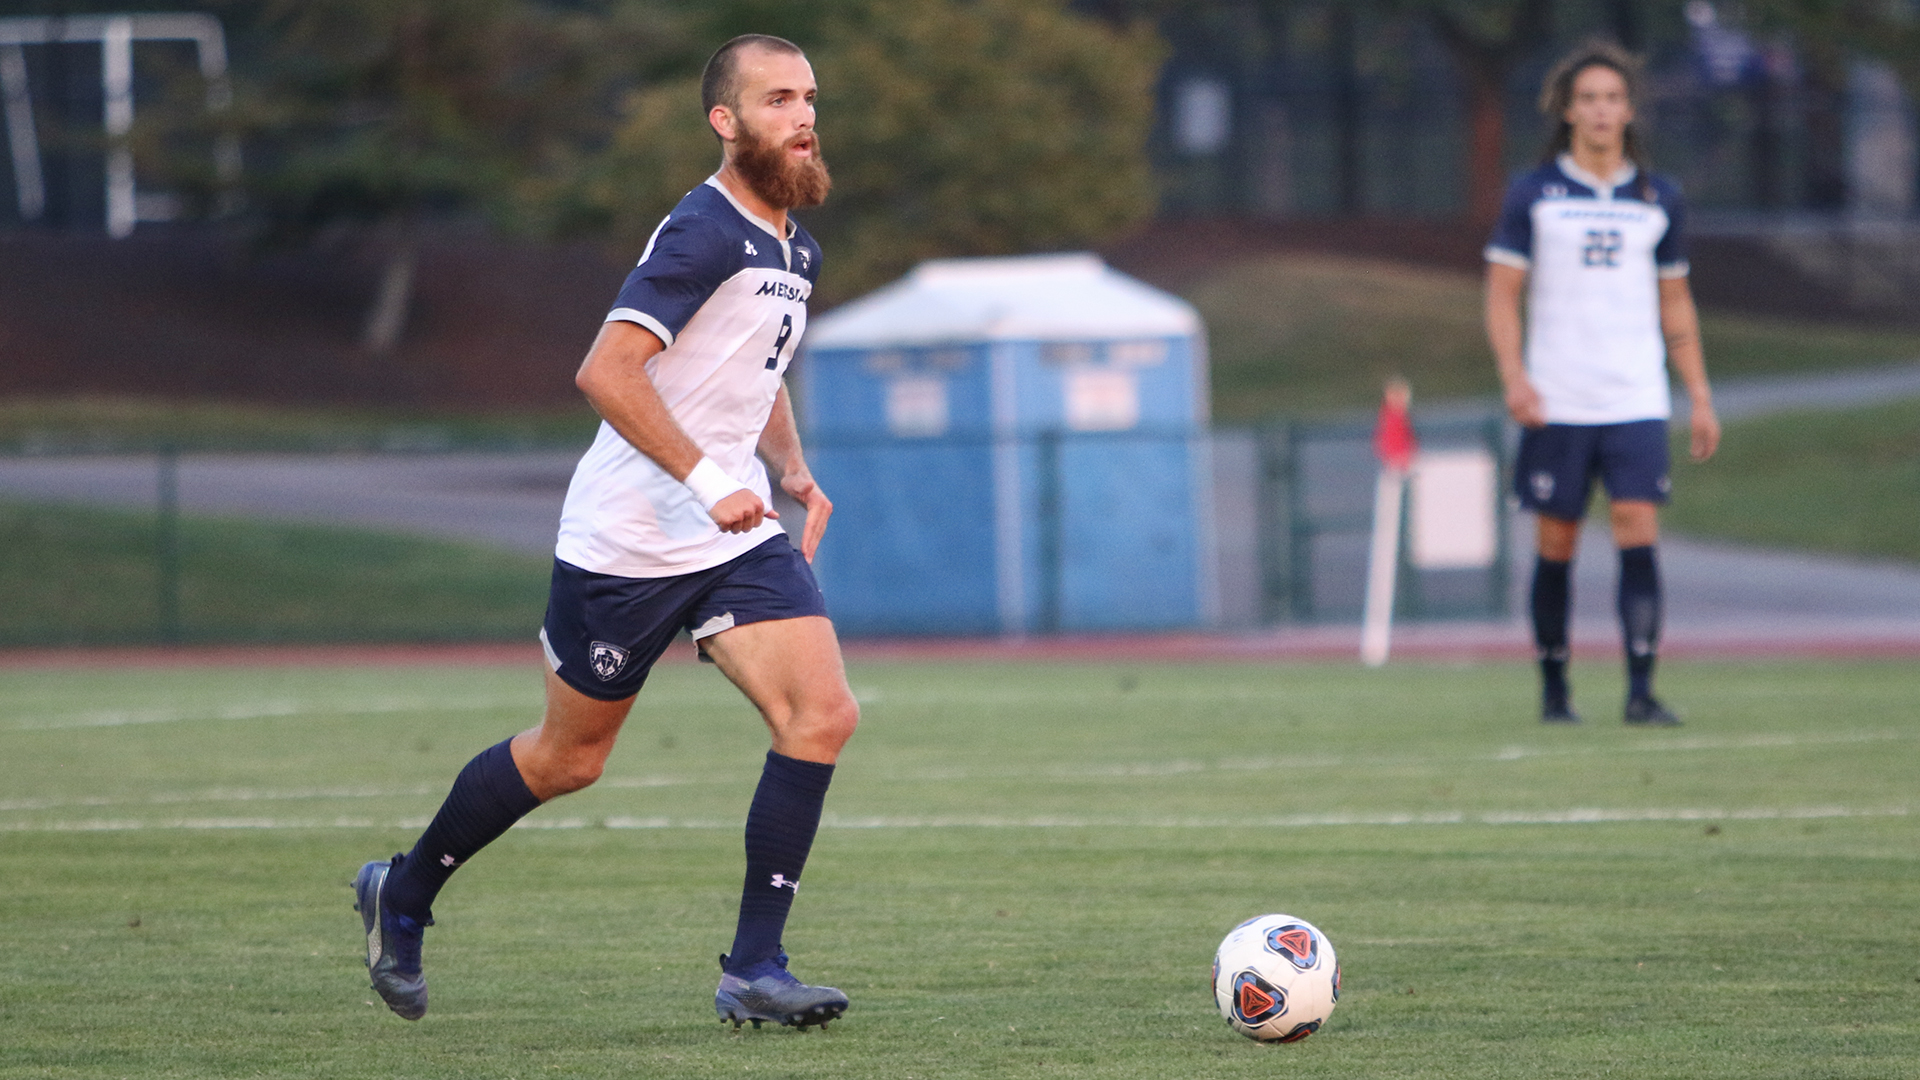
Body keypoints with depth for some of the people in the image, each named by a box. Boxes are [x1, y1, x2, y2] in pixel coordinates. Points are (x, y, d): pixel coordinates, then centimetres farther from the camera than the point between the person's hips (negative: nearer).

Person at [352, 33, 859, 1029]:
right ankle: (402, 893, 31)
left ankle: (754, 968, -8)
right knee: (568, 758, 7)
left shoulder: (792, 248, 12)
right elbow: (607, 371, -26)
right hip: (628, 538, -7)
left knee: (823, 716, -12)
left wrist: (792, 470, 12)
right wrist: (705, 479, -31)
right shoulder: (702, 233, -17)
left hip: (736, 535, 7)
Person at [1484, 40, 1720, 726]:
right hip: (1557, 405, -1)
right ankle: (1554, 690, 14)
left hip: (1636, 404, 1)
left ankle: (1640, 692, -15)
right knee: (1556, 547, 3)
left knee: (1638, 535, -11)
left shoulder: (1658, 200, 10)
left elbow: (1675, 304, 17)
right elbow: (1502, 293, 2)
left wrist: (1700, 398, 12)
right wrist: (1514, 377, -12)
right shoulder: (1534, 194, 3)